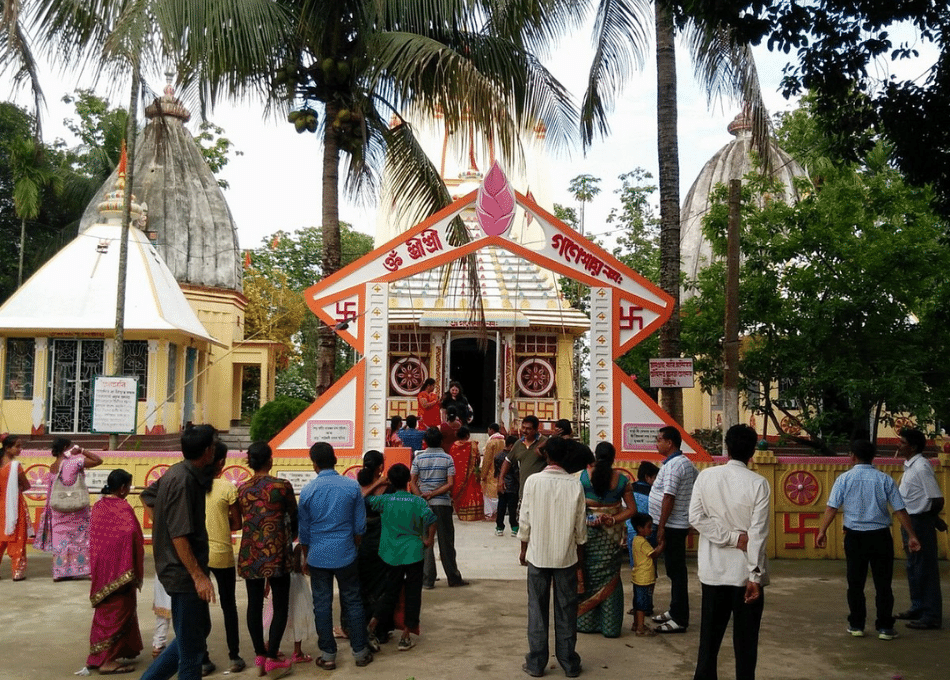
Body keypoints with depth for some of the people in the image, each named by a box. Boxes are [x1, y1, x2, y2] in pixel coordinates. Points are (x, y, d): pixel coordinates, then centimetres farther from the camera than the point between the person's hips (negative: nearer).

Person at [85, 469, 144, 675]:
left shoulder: (97, 507, 7)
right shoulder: (123, 508, -16)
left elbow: (94, 538, 11)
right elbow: (132, 540, -20)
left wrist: (96, 568, 17)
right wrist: (134, 572, -12)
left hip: (100, 567, 8)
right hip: (119, 567, -8)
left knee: (105, 609, 19)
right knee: (118, 611, 1)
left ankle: (98, 655, 28)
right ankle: (108, 660, 3)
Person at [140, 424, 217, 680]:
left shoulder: (177, 473, 7)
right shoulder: (184, 481, -22)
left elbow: (147, 496, 25)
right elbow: (179, 535, -25)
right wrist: (198, 576, -25)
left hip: (176, 570, 10)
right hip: (184, 572, -10)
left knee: (200, 629, 20)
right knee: (191, 648, 1)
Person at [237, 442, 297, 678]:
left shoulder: (242, 489, 4)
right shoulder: (282, 486, -7)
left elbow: (241, 519, 11)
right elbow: (294, 517, 4)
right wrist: (292, 537, 25)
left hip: (249, 554, 5)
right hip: (276, 553, -4)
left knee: (254, 604, 12)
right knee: (280, 606, 4)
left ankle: (260, 655, 22)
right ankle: (272, 659, 3)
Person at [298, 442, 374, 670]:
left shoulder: (308, 491, -6)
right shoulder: (352, 486, -6)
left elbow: (304, 531, 3)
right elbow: (360, 526, -1)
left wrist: (307, 557, 16)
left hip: (318, 557, 0)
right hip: (345, 555, 0)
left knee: (322, 605, 9)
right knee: (352, 602, 11)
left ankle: (328, 655, 15)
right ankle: (360, 652, 18)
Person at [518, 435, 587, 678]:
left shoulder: (533, 481, -11)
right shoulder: (575, 485, -8)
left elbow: (525, 519, -6)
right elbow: (580, 524, -1)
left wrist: (524, 548, 8)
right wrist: (580, 550, 14)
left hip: (538, 554, -1)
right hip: (566, 555, 1)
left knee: (537, 609, 8)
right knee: (566, 610, 10)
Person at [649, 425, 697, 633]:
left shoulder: (673, 466, -18)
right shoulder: (687, 463, 13)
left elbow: (668, 498, -23)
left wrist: (661, 528, -22)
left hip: (672, 525, -10)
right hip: (680, 524, 10)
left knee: (676, 571, -4)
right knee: (675, 569, 16)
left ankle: (679, 619, 2)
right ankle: (675, 611, 26)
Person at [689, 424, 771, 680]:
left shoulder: (705, 476, -3)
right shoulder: (758, 483, -10)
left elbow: (696, 518, -8)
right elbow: (758, 533, -13)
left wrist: (732, 538, -8)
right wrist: (755, 576, -12)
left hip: (713, 570, 2)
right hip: (746, 572, -2)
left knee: (709, 636, 13)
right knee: (745, 640, 7)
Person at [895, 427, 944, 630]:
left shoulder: (921, 467, -19)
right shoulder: (910, 466, 10)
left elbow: (937, 499, -20)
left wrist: (931, 518, -3)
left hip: (920, 522, -10)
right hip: (909, 521, 10)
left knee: (925, 569, -3)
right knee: (913, 567, 18)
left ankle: (932, 616, 4)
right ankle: (918, 608, 29)